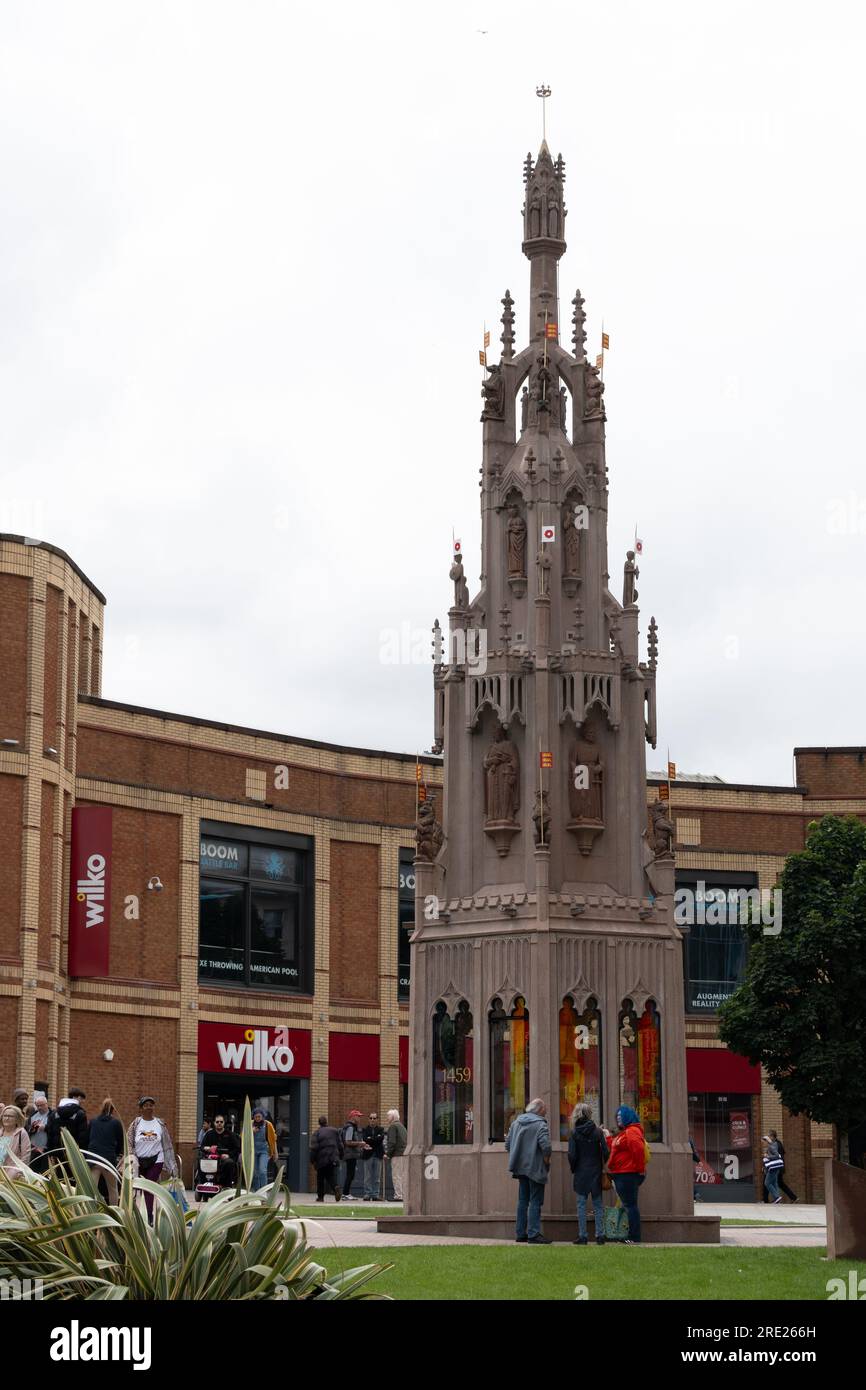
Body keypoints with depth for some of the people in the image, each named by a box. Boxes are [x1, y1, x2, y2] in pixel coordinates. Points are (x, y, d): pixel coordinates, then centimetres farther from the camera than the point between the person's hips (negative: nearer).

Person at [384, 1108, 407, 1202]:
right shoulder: (402, 1126, 20)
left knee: (396, 1176, -6)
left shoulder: (393, 1126, -8)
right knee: (403, 1176, 10)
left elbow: (392, 1142, -16)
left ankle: (398, 1195, -9)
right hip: (404, 1154, 9)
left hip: (397, 1155, -9)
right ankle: (404, 1194, 11)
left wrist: (387, 1153, -10)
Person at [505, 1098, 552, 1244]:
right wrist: (546, 1161, -7)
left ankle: (520, 1233, 16)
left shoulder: (516, 1122, 10)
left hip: (520, 1167, 7)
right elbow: (545, 1146, -23)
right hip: (535, 1169, -7)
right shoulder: (540, 1125, -12)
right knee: (535, 1202, -3)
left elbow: (508, 1144, 12)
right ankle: (533, 1234, -6)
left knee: (523, 1201, 14)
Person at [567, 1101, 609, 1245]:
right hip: (596, 1173, 1)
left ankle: (582, 1236, 2)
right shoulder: (597, 1132, -2)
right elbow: (606, 1152, -4)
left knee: (581, 1205, 3)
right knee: (597, 1204, 8)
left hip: (581, 1173, -1)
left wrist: (573, 1169, 8)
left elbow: (572, 1155, -9)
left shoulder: (574, 1133, -6)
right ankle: (600, 1235, 5)